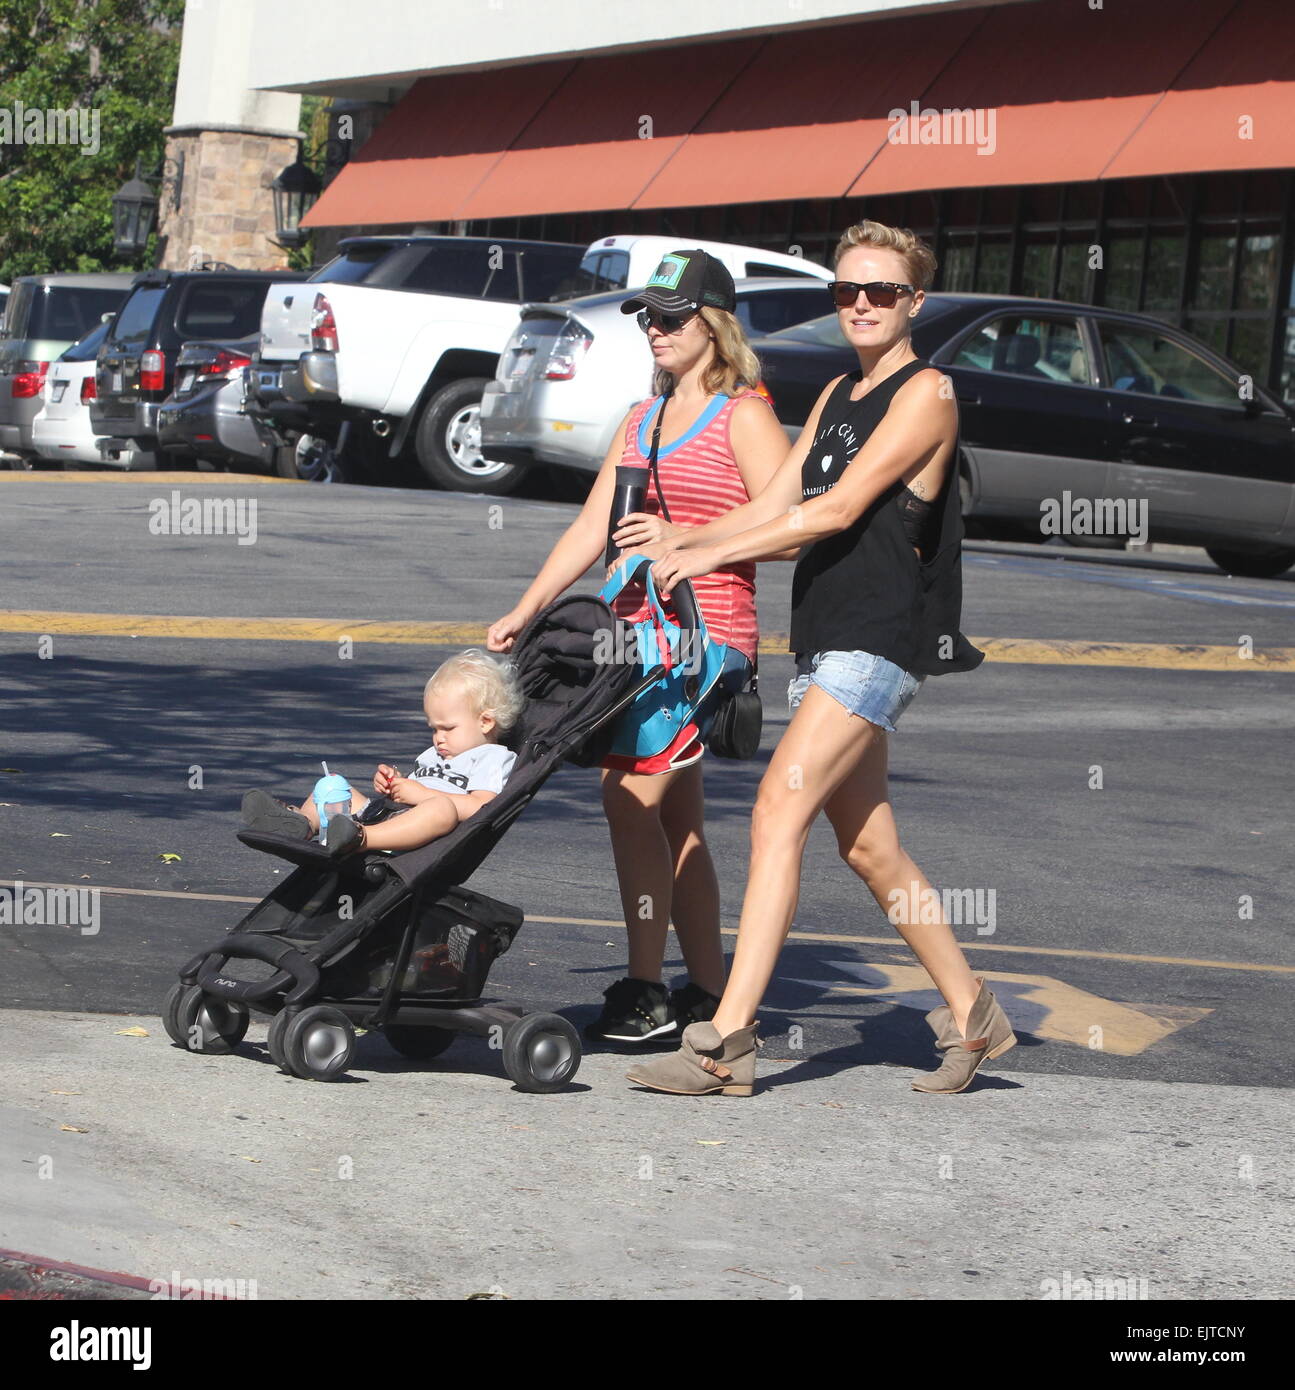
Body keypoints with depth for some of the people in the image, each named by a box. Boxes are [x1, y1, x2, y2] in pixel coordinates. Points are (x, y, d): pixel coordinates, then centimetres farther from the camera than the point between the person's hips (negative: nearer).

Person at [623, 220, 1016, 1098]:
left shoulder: (924, 392, -8)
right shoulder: (839, 396, 19)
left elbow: (836, 509, -15)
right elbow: (777, 503, 16)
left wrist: (712, 556, -13)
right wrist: (681, 542, 1)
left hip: (880, 639, -9)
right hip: (824, 639, 9)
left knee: (780, 812, -17)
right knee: (867, 845, 10)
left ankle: (727, 1044, -20)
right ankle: (972, 1012, 22)